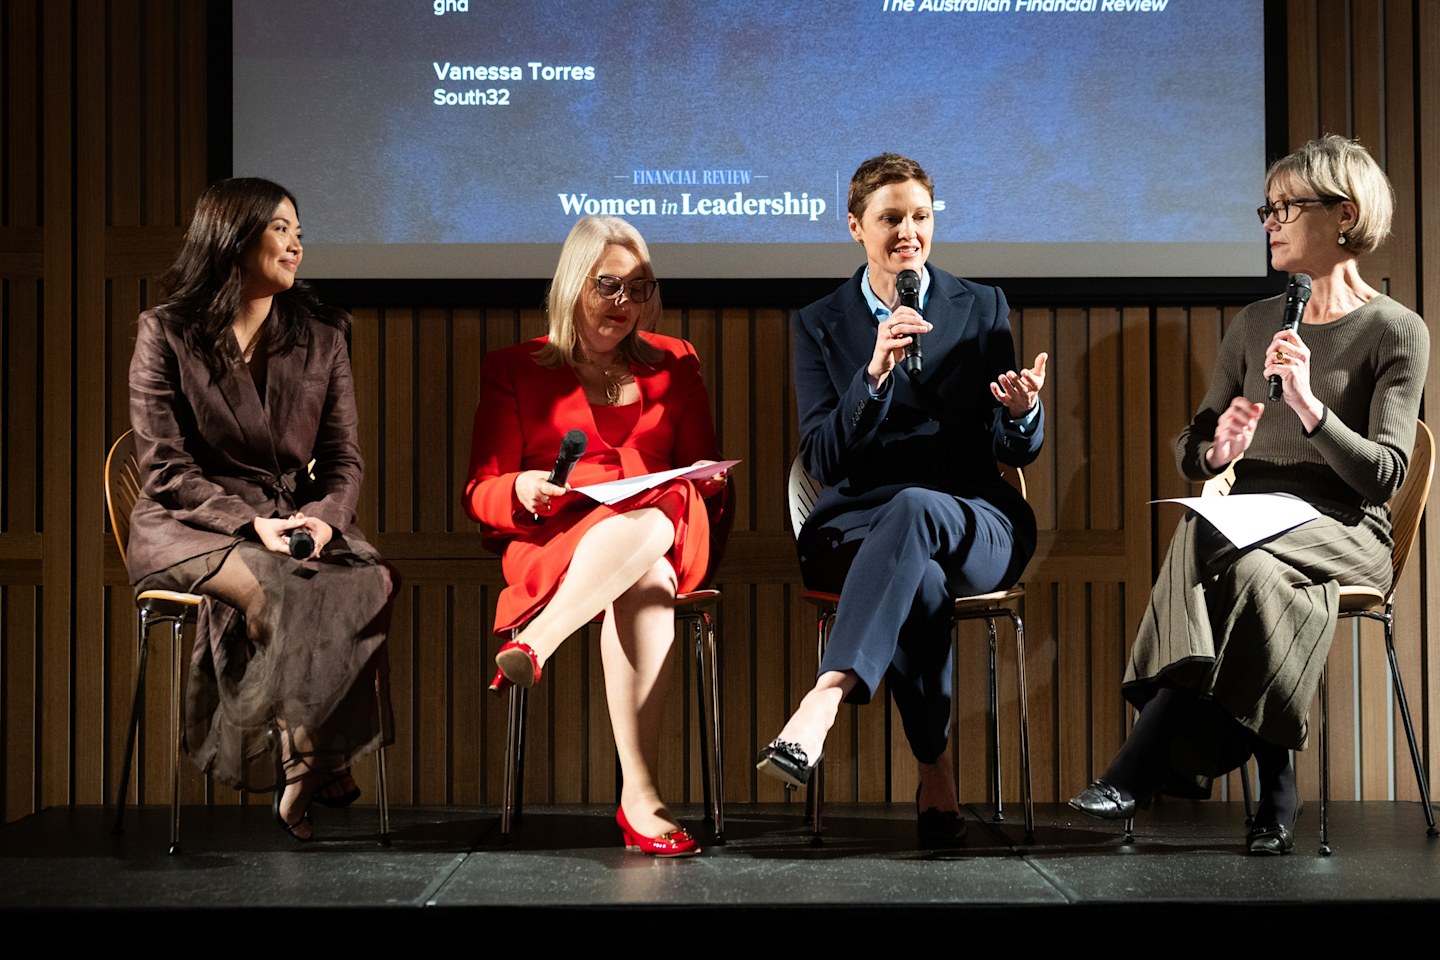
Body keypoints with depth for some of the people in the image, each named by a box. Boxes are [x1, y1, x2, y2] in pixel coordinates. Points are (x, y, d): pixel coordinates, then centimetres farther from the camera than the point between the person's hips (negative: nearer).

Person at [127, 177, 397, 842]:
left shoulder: (319, 336, 11)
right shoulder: (166, 332, 0)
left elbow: (343, 456, 8)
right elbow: (165, 468, -6)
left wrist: (324, 518, -15)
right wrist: (251, 524, -20)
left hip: (297, 518, 4)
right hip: (186, 524, -3)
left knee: (373, 582, -29)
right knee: (273, 588, -36)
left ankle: (303, 764, -20)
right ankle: (302, 760, -20)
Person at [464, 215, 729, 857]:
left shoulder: (674, 364, 23)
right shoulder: (514, 369, 16)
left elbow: (704, 480, 20)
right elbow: (481, 493, 7)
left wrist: (707, 480, -6)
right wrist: (523, 491, -17)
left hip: (668, 536, 2)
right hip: (550, 540, -2)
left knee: (653, 516, -40)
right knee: (643, 580, -40)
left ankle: (533, 645, -52)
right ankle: (640, 797, -52)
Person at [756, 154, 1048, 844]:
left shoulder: (982, 310, 12)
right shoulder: (819, 325, 10)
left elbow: (1018, 453, 8)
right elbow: (823, 461, -3)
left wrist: (1022, 411, -17)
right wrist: (874, 372, -19)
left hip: (972, 522, 1)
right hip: (856, 522, 0)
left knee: (913, 507, -38)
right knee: (920, 580, -37)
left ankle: (826, 697, -50)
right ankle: (935, 775, -26)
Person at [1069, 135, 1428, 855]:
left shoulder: (1395, 332, 2)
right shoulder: (1256, 322, 17)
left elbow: (1383, 476, -8)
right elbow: (1190, 454, 18)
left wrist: (1308, 404, -21)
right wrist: (1218, 451, -7)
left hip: (1344, 533, -3)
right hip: (1252, 524, 4)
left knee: (1232, 553, -36)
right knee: (1225, 555, -35)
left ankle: (1144, 767, -35)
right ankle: (1275, 794, -33)